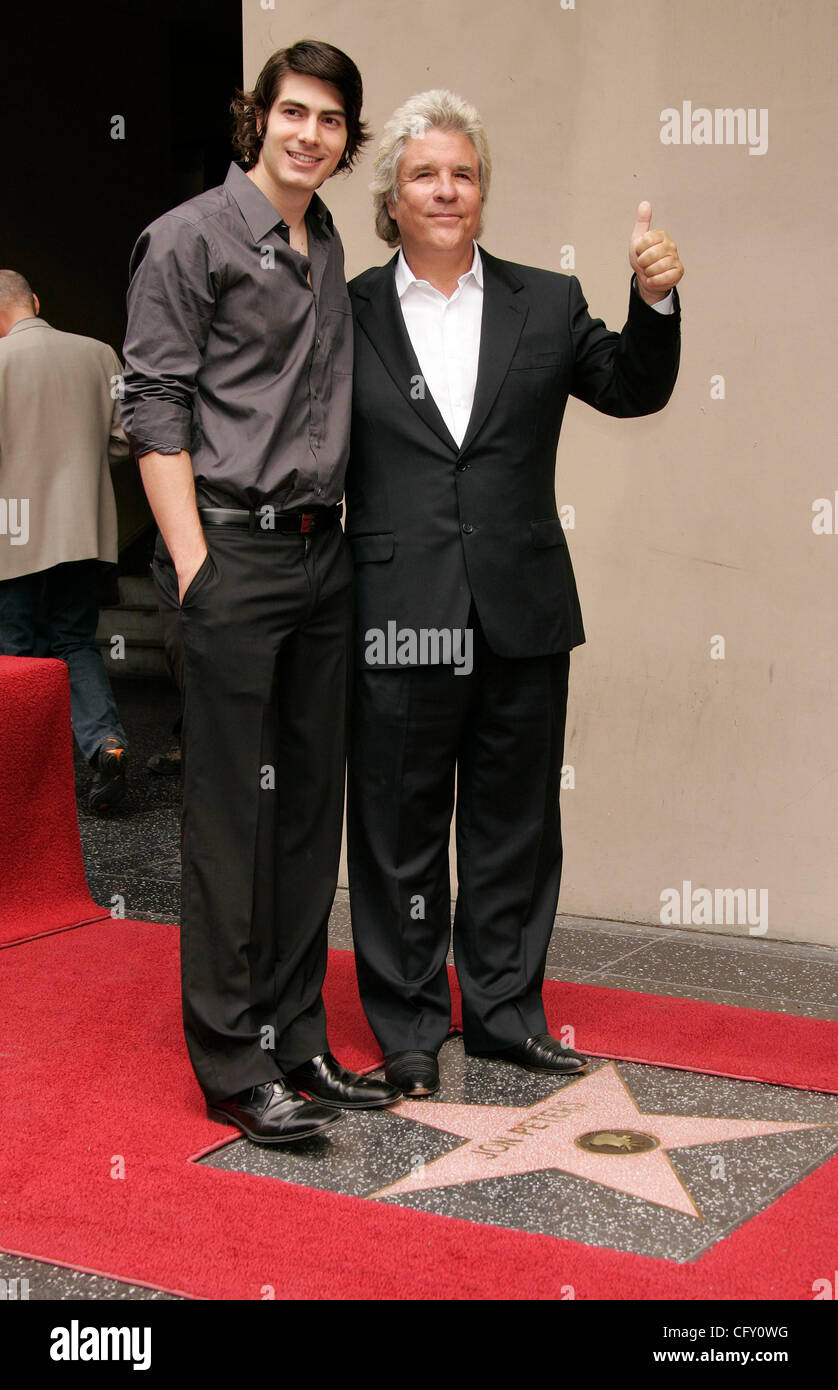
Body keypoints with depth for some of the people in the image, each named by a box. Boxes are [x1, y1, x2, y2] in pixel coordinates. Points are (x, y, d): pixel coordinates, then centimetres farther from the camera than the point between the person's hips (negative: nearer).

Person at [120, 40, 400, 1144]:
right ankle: (234, 1065, 4)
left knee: (310, 804, 9)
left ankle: (298, 1042, 19)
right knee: (231, 813, -4)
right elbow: (155, 409, -9)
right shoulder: (190, 238, -4)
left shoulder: (329, 252, 17)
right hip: (234, 552, -7)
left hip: (322, 554, 7)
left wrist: (331, 531, 11)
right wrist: (192, 565, -15)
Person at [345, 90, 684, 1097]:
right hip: (398, 620, -2)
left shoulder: (547, 305, 8)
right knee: (399, 829, 8)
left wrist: (654, 303, -14)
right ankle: (407, 1025, 22)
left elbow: (632, 391, 2)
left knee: (514, 824, 12)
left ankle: (506, 1012, 28)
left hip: (521, 617, 2)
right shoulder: (348, 314, 1)